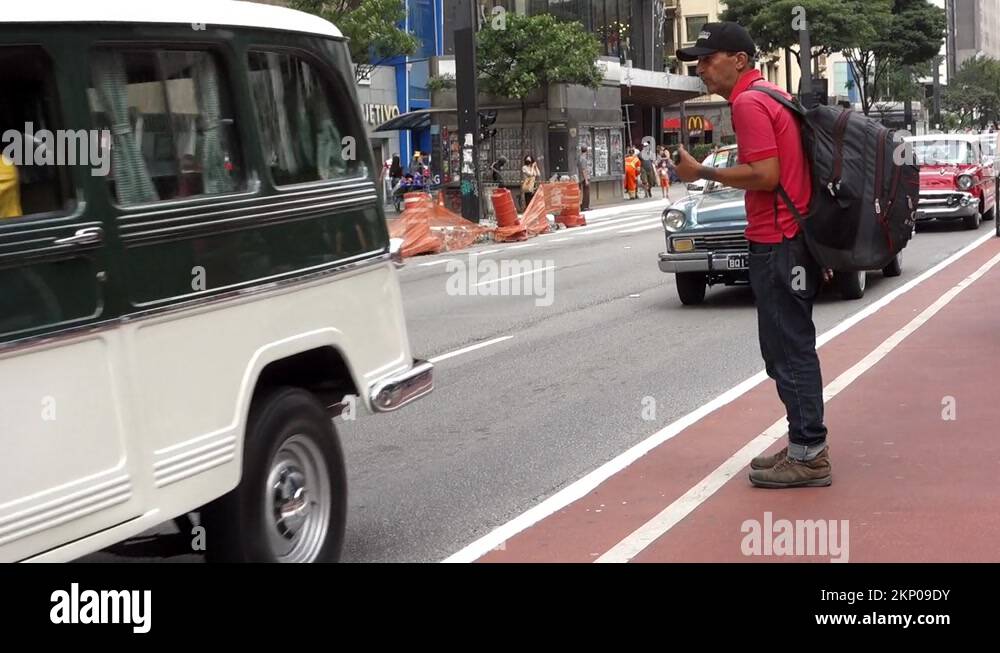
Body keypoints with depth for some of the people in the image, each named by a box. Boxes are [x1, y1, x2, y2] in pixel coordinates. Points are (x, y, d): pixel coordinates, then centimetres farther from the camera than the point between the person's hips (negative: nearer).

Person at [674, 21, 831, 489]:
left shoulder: (749, 103, -14)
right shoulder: (771, 96, 18)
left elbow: (765, 174, -23)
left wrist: (703, 173, -13)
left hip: (778, 244, -10)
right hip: (794, 239, 10)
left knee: (788, 350, -5)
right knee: (792, 348, 15)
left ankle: (808, 457, -1)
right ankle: (806, 446, 22)